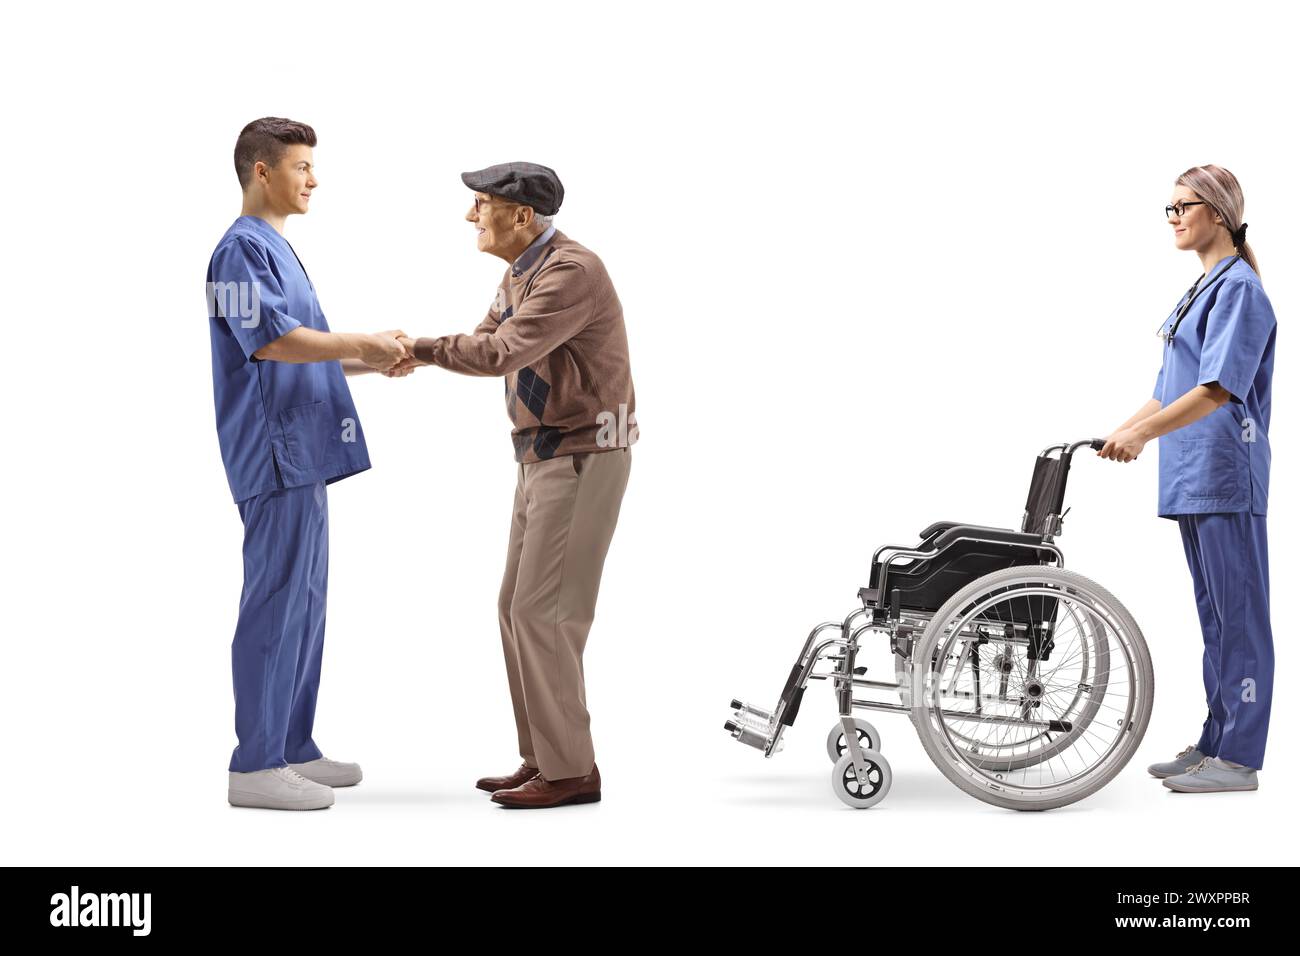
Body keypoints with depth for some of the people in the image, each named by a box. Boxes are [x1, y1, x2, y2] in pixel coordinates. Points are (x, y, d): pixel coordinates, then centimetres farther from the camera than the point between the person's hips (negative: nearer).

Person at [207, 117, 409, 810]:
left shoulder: (276, 249, 20)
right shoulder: (242, 247, -10)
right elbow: (273, 339, -22)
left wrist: (372, 363, 14)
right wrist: (367, 345, -15)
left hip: (301, 454, 10)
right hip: (275, 454, -10)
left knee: (303, 602, 12)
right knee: (276, 602, -7)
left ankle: (292, 750, 20)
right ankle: (255, 766, -1)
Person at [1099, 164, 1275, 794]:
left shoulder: (1239, 288, -10)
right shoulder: (1201, 291, 19)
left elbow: (1219, 388, -21)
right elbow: (1170, 392, 23)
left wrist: (1144, 433, -27)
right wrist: (1119, 434, 15)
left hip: (1227, 475, -10)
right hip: (1193, 477, 10)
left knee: (1238, 613, -5)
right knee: (1214, 614, 13)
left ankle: (1238, 759, 0)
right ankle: (1215, 744, 20)